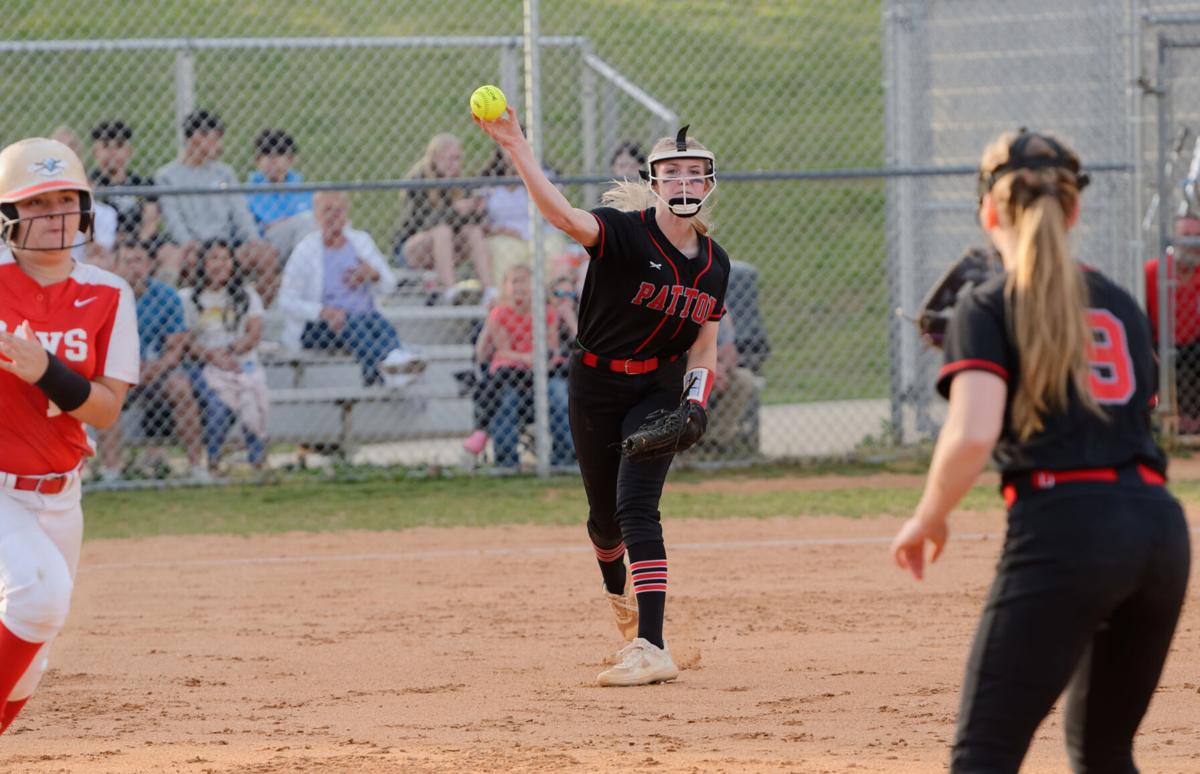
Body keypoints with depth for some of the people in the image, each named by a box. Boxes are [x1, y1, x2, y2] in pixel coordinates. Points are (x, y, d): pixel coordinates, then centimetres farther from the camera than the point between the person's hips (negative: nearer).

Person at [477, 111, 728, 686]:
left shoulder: (713, 263, -3)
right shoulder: (626, 233, -18)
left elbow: (703, 346, 6)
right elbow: (565, 217, -38)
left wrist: (698, 401, -13)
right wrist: (515, 147, -52)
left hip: (659, 389, 1)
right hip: (595, 384, -1)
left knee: (637, 506, -17)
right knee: (605, 516, 11)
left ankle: (652, 648, -25)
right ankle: (619, 593, 47)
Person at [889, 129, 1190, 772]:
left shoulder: (990, 308, 3)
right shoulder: (1120, 303, 21)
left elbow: (972, 435, -11)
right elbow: (1138, 417, 18)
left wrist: (927, 521, 4)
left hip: (1063, 526, -6)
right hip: (1158, 521, 6)